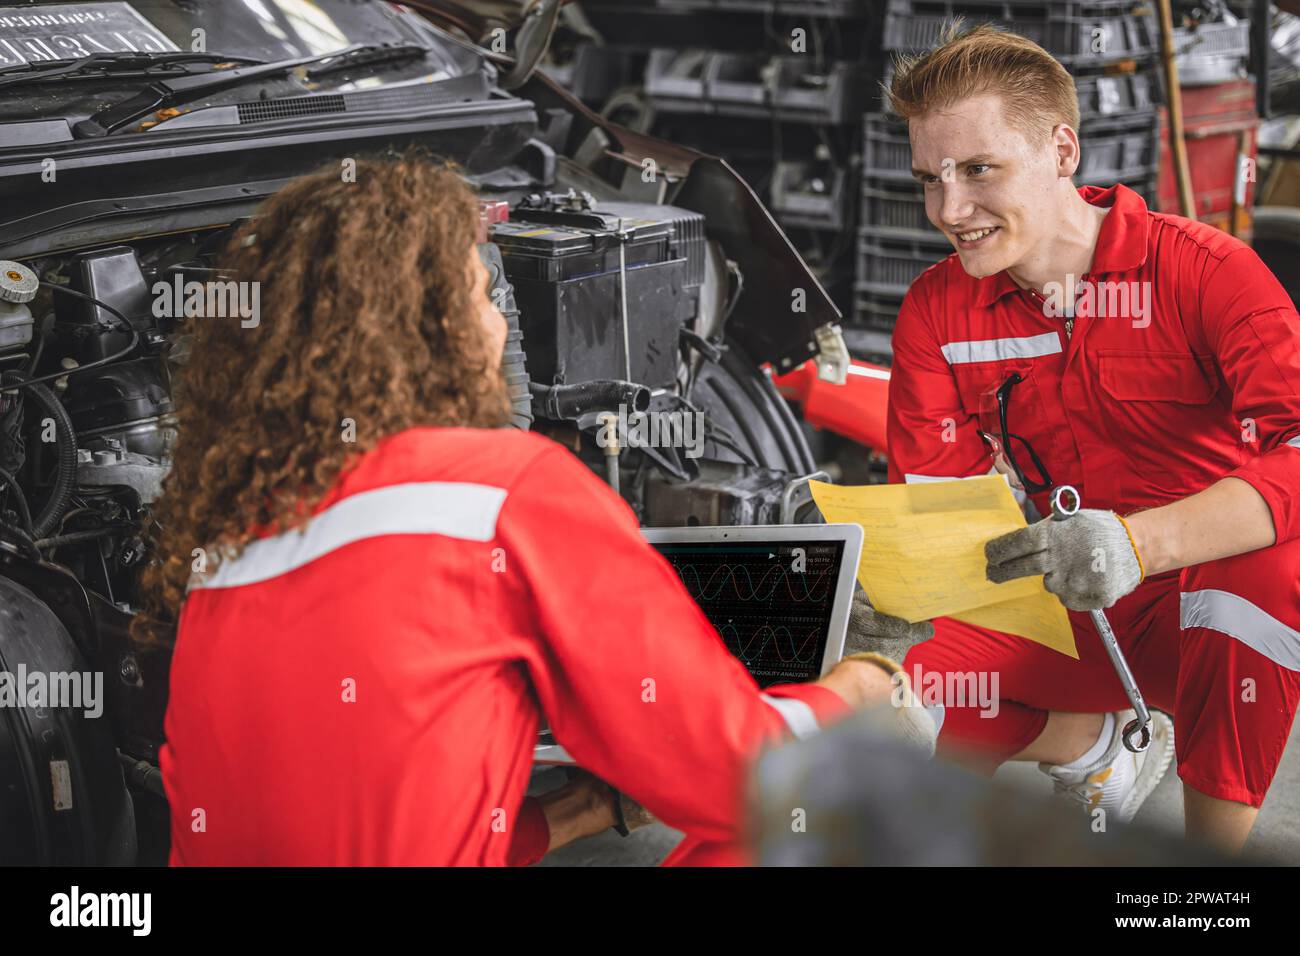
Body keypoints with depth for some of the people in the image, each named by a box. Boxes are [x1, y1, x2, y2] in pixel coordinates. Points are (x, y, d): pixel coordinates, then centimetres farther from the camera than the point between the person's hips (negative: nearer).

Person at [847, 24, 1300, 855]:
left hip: (1214, 589, -4)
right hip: (1063, 609, 5)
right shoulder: (936, 311, -1)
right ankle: (1098, 745, 15)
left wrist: (1139, 540, -44)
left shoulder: (1208, 272, -15)